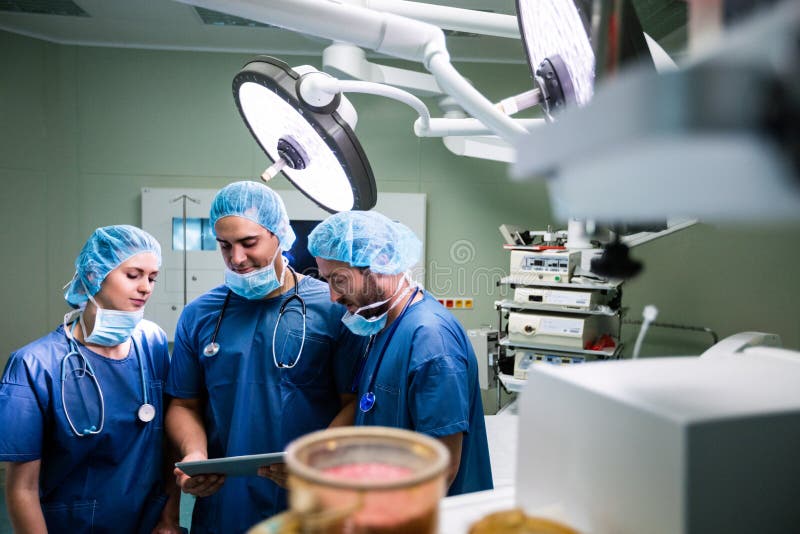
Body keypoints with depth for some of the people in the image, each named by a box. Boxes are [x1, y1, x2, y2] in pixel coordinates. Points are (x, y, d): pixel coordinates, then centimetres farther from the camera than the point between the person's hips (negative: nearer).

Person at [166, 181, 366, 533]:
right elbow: (184, 405, 7)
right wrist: (195, 455, -11)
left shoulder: (332, 308, -9)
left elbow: (353, 404, -8)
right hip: (221, 504, 3)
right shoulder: (199, 315, 1)